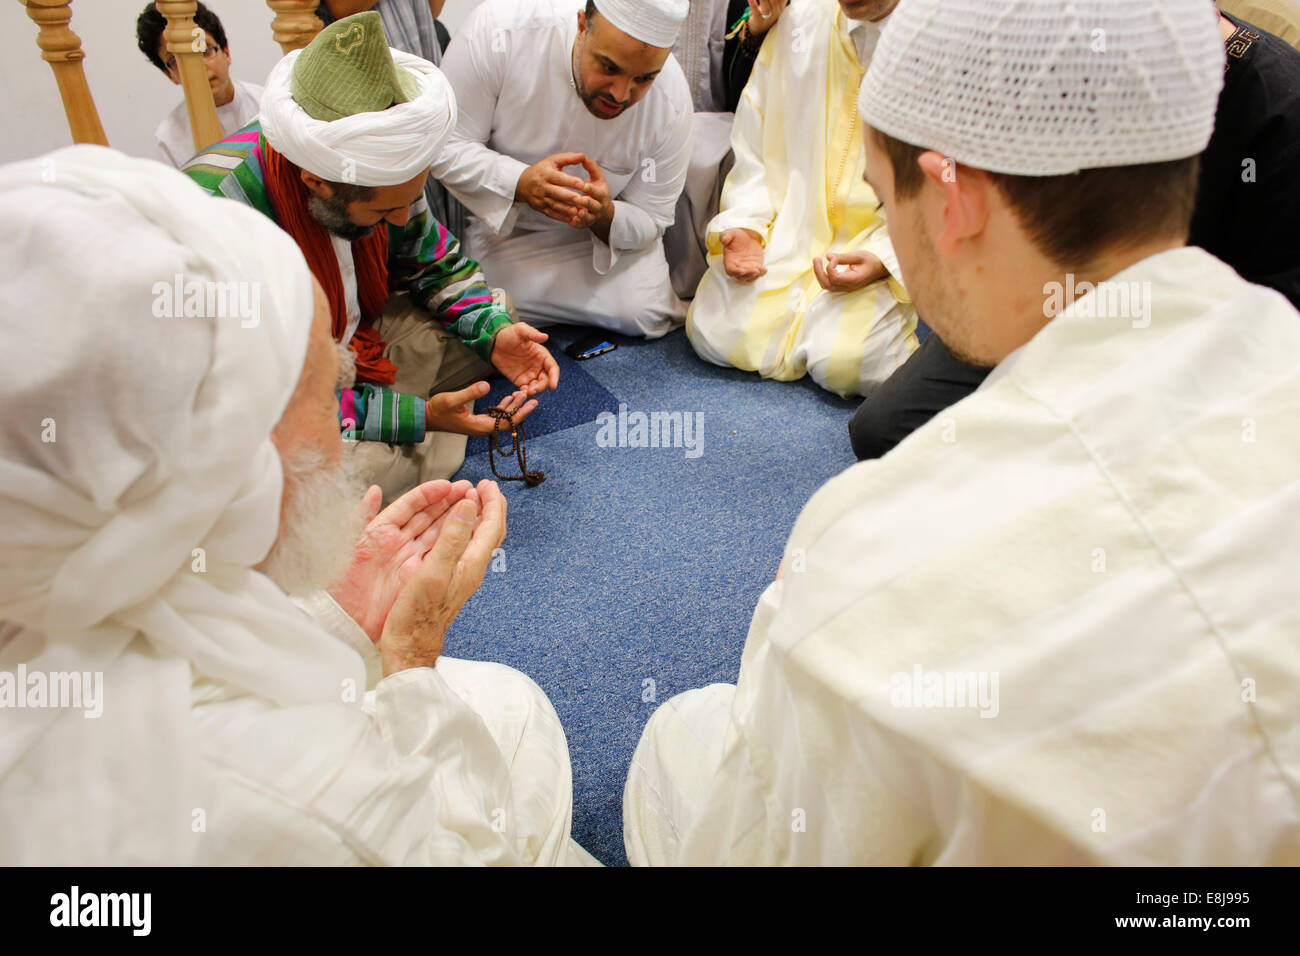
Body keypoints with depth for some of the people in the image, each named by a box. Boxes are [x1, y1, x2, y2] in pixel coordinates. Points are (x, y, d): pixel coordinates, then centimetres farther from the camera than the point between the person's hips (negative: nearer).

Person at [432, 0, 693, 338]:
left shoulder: (672, 101, -24)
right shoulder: (500, 29, -31)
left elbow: (650, 218, -12)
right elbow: (444, 145, -22)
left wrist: (606, 217, -36)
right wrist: (519, 183, -41)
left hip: (607, 234, 1)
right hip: (499, 219, 0)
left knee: (644, 316, -19)